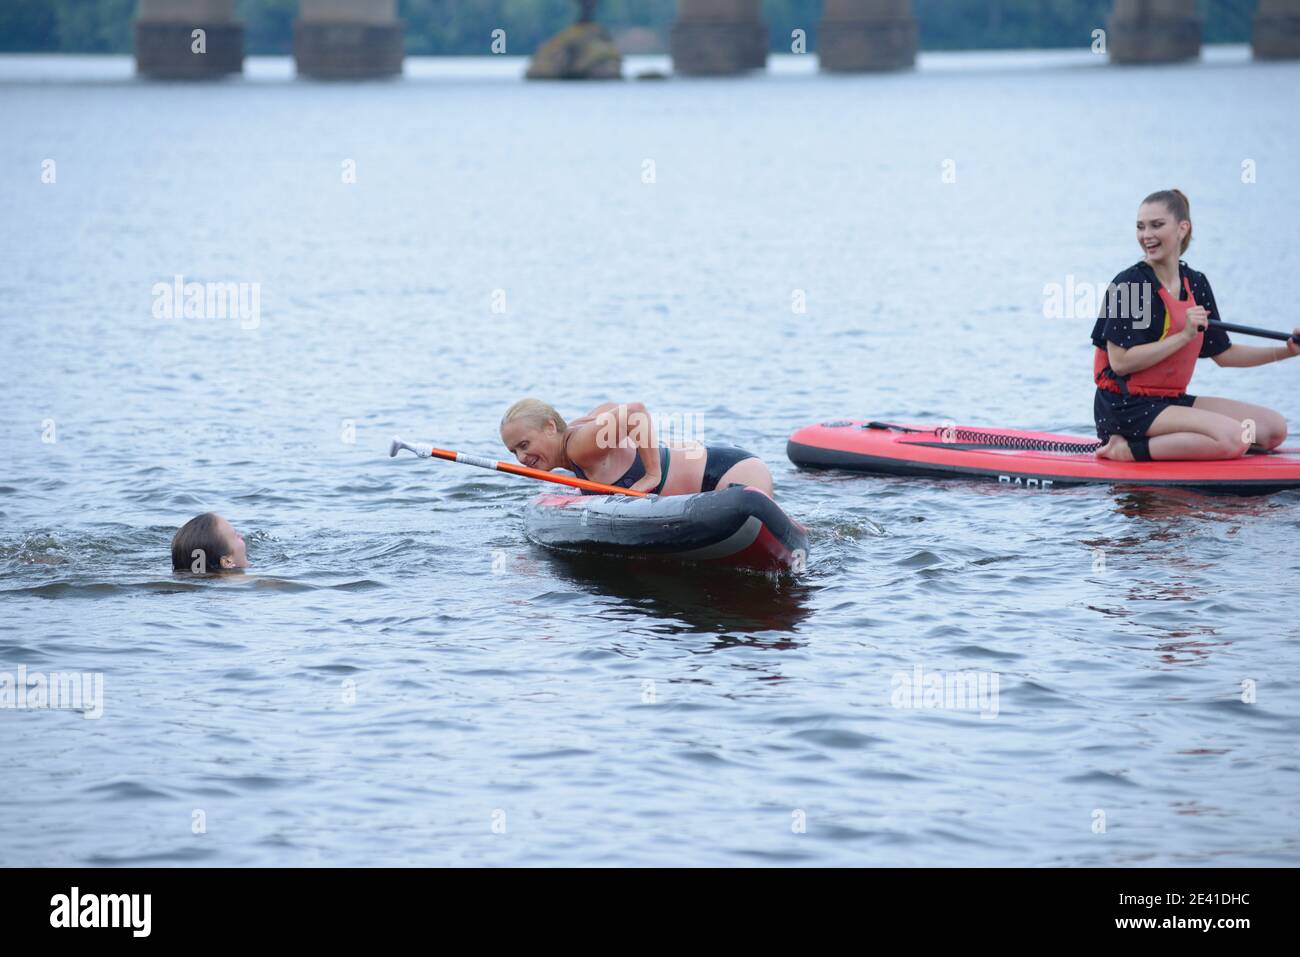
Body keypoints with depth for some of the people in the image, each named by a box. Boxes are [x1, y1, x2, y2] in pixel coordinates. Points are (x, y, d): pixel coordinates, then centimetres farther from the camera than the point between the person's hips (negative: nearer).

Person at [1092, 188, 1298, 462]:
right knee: (1233, 439, -25)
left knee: (1274, 428, 2)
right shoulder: (1129, 285, -12)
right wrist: (1184, 336, -20)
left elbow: (1223, 353, 16)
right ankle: (1128, 450, -18)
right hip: (1127, 407, -8)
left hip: (1171, 400, 8)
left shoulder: (1196, 284, 10)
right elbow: (1120, 362, -19)